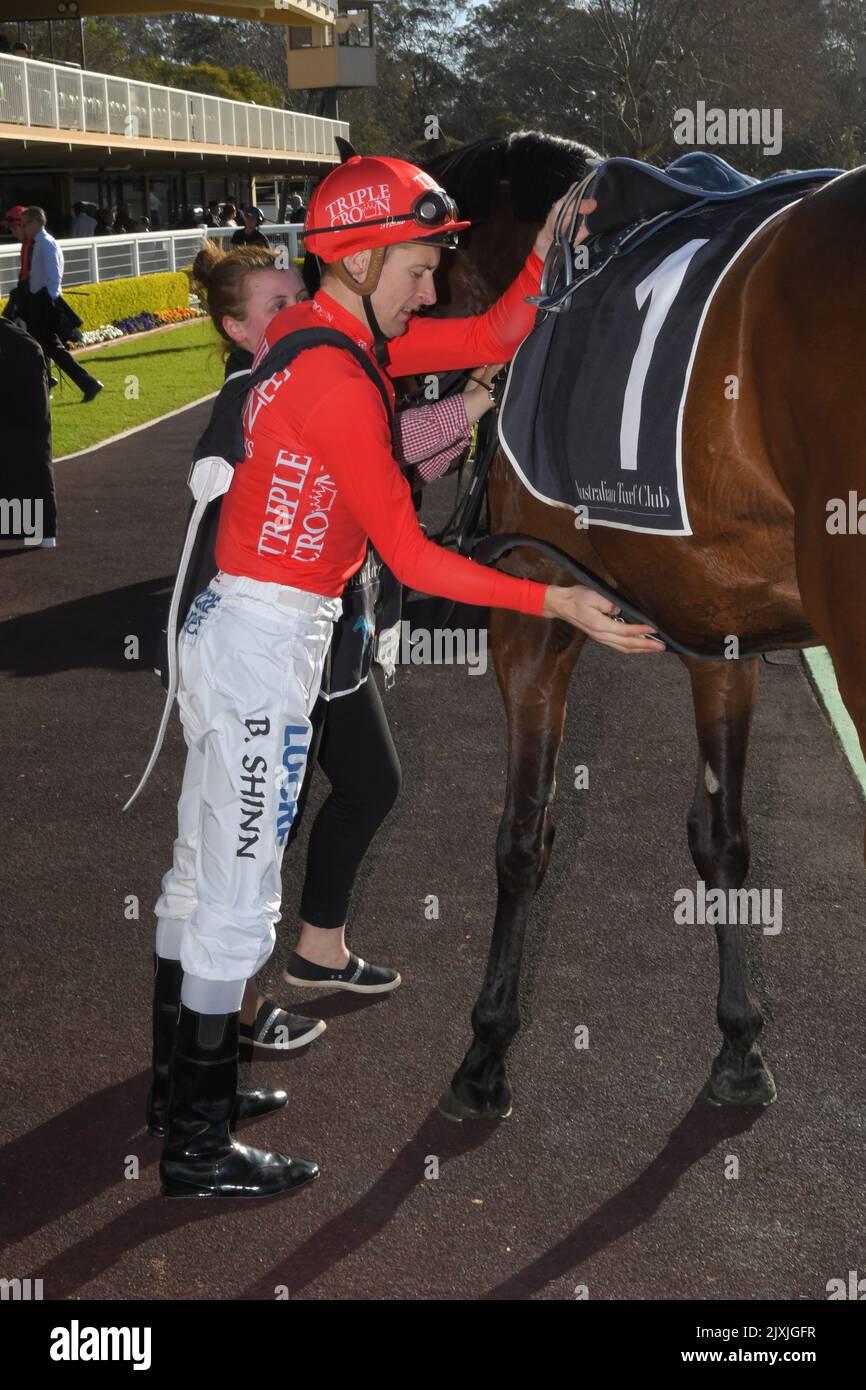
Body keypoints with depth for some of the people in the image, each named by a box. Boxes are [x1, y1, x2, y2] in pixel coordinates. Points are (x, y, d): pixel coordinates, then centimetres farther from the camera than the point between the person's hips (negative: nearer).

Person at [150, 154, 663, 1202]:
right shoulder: (337, 382, -22)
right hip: (267, 642, -10)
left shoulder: (312, 329, 7)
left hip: (231, 627, 10)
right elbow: (413, 558, -23)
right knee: (238, 892, -2)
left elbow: (491, 339, 12)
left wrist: (545, 256, -1)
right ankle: (198, 1146, 9)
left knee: (206, 865, 19)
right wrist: (557, 603, -25)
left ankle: (184, 1075, 34)